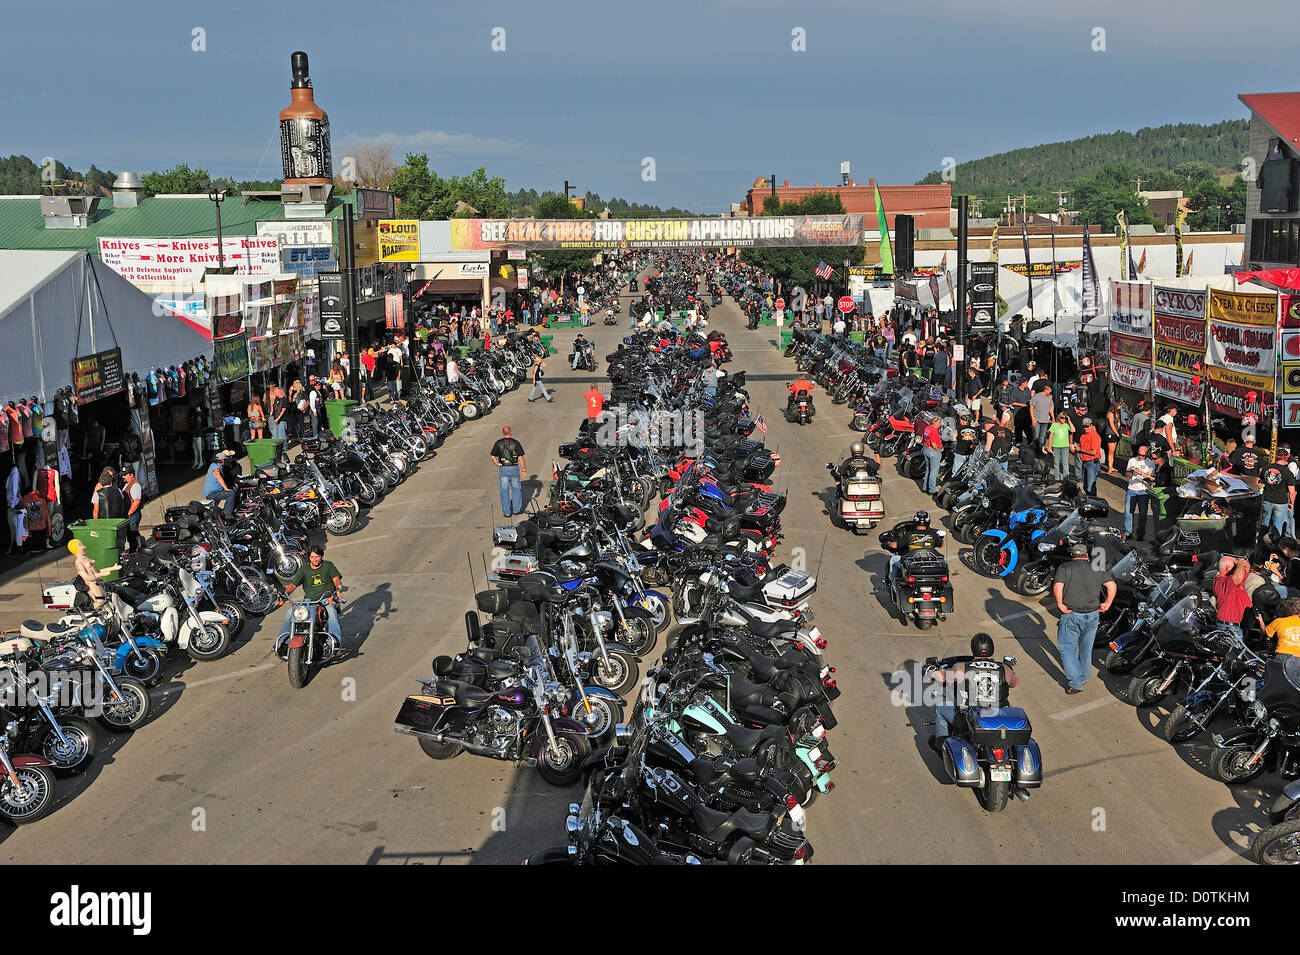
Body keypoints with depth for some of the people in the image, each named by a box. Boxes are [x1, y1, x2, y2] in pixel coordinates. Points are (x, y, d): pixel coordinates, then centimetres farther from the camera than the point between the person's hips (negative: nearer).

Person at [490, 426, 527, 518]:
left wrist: (499, 466, 10)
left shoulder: (498, 443, -1)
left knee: (504, 490, 7)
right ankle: (517, 509, 19)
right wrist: (524, 470, -4)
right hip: (514, 468, -1)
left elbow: (493, 457, -1)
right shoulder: (515, 443, -6)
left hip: (503, 469, 1)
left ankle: (506, 512, 10)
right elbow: (521, 458, -8)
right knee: (516, 488, 16)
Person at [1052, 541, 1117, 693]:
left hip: (1071, 615, -4)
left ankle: (1074, 683, -5)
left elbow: (1057, 587, -19)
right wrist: (1107, 604, 5)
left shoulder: (1064, 568, -3)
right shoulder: (1096, 568, 7)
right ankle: (1084, 677, 34)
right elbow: (1112, 586, -2)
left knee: (1067, 648, 4)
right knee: (1086, 648, 20)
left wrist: (1060, 604, -11)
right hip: (1092, 615, 4)